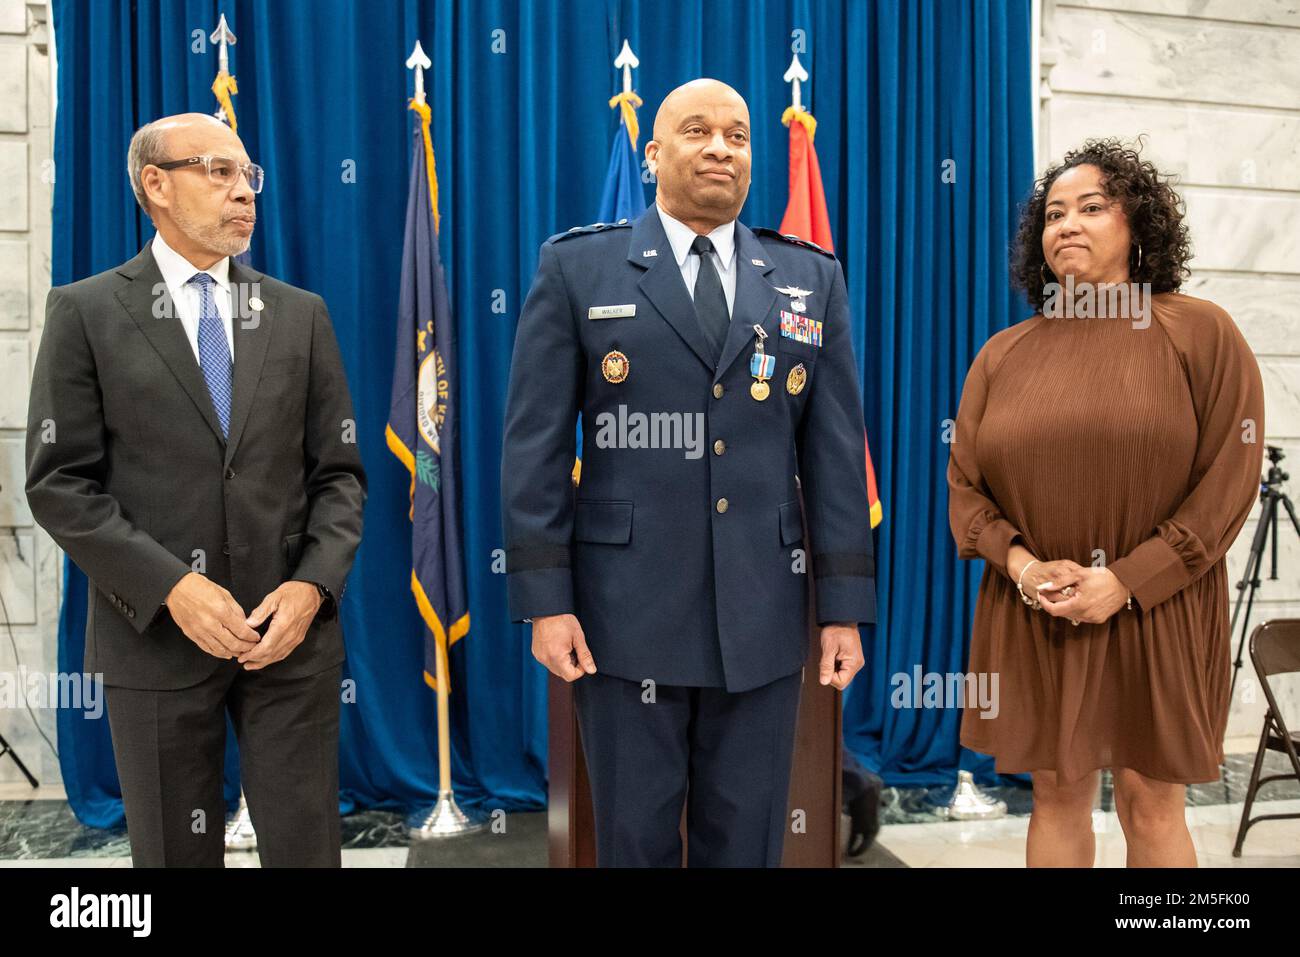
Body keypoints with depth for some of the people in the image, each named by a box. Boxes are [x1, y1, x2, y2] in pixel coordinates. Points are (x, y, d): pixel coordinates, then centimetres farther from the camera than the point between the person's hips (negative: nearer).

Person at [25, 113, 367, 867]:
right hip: (156, 635, -1)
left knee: (306, 850, 7)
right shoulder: (87, 312, 2)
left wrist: (312, 586, -10)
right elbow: (60, 484, -3)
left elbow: (340, 474, 5)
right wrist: (171, 587, -14)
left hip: (292, 629, 2)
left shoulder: (301, 315, 8)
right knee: (177, 853, 13)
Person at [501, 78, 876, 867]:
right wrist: (545, 599, -8)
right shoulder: (577, 267, 2)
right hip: (627, 613, -2)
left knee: (747, 842, 13)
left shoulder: (813, 279, 9)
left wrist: (845, 605, 1)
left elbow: (837, 452, 5)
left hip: (764, 617, 2)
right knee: (634, 838, 10)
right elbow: (535, 446, -2)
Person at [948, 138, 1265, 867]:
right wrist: (1019, 563, -12)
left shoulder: (1200, 332, -1)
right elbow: (964, 483, 7)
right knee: (1057, 795, 11)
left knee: (1151, 805, 5)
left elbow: (1231, 478, -7)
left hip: (1156, 614, -2)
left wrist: (1126, 581, -16)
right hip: (1033, 619, 3)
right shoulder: (1003, 354, 7)